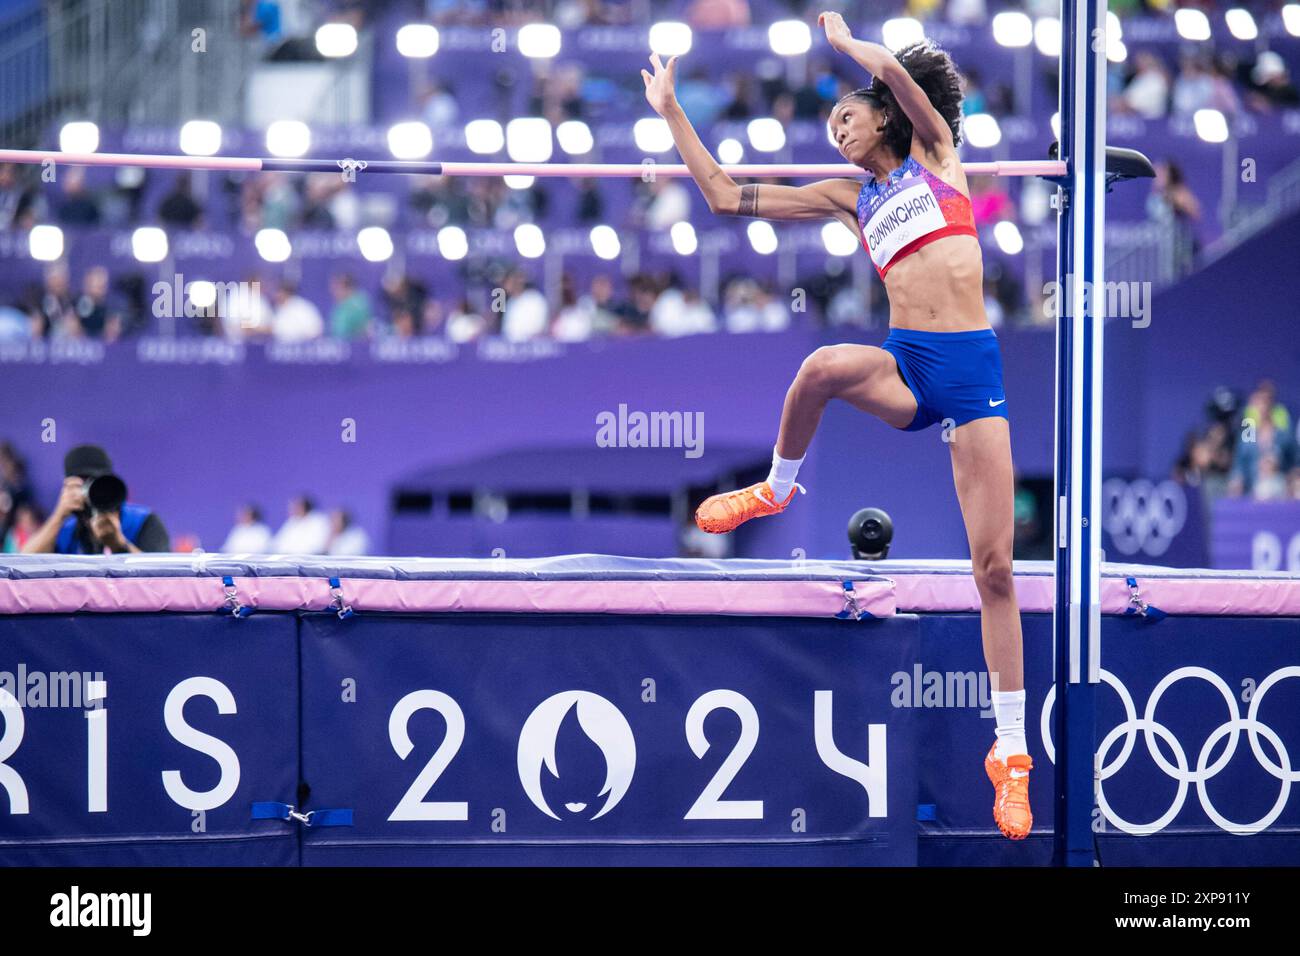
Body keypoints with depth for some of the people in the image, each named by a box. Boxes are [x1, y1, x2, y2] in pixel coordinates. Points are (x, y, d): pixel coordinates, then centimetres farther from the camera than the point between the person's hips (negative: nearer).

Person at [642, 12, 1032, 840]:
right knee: (823, 367, -34)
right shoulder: (850, 198, 18)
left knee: (995, 567, -6)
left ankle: (1011, 750, 1)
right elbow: (726, 195, 18)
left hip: (973, 368, -2)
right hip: (905, 367, 2)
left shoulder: (935, 152, 11)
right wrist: (671, 111, 20)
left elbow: (894, 70, -5)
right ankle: (778, 490, -4)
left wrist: (842, 41, 14)